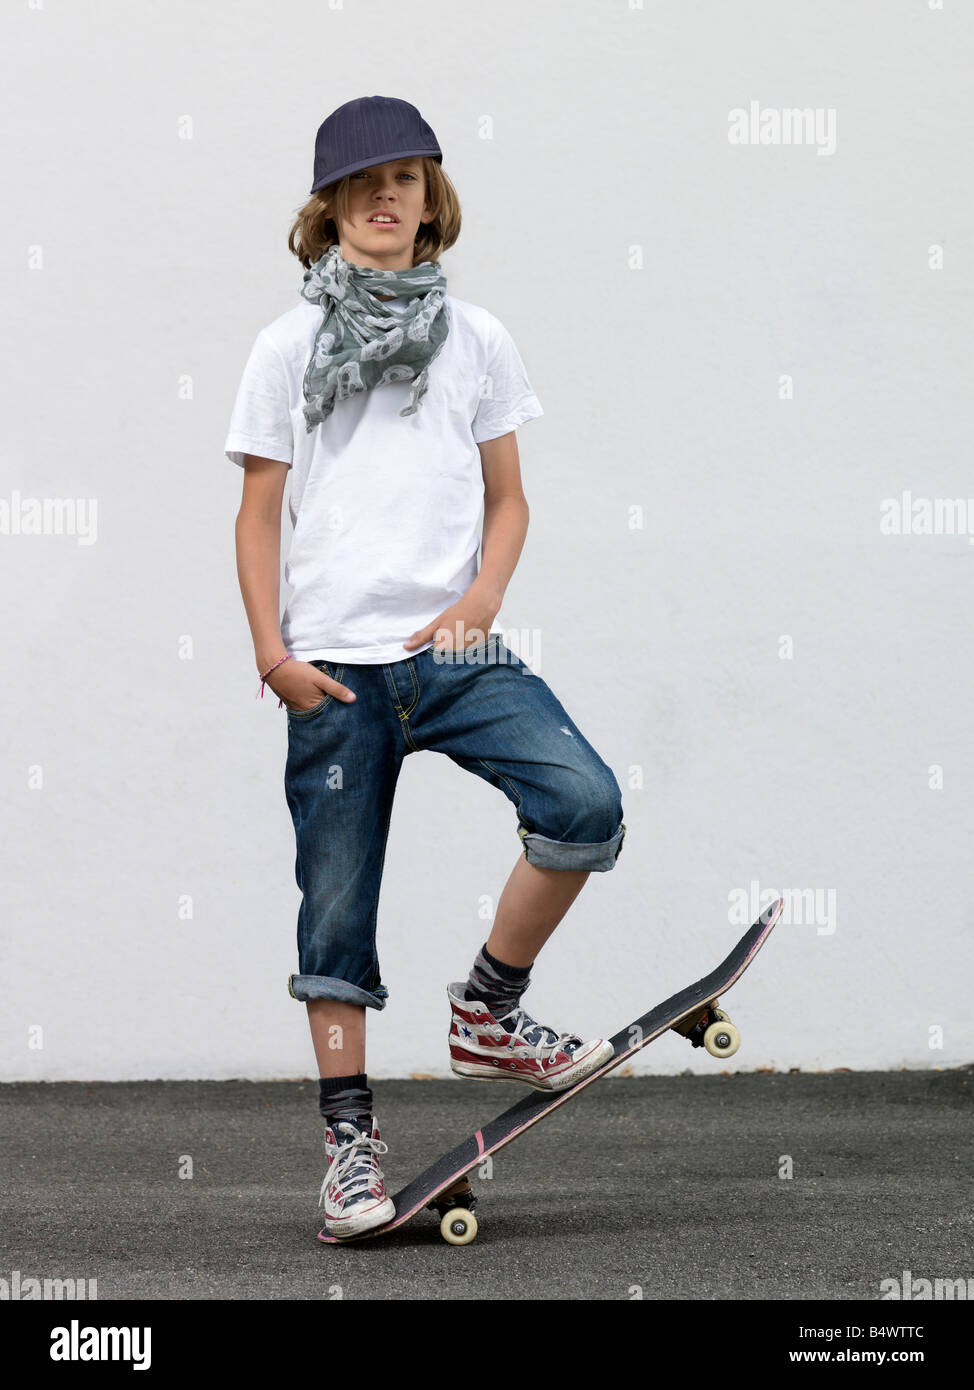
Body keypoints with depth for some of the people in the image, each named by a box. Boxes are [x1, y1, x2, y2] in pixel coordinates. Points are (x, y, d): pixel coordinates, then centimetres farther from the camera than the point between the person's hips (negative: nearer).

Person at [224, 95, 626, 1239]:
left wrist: (483, 598, -5)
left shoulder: (475, 338, 12)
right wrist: (272, 650, -6)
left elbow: (507, 499, 14)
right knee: (338, 902, -1)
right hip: (334, 664, -1)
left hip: (455, 651, 1)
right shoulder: (289, 346, 7)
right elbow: (259, 515, 7)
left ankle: (487, 1014, -1)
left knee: (585, 803, -20)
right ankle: (349, 1140, 9)